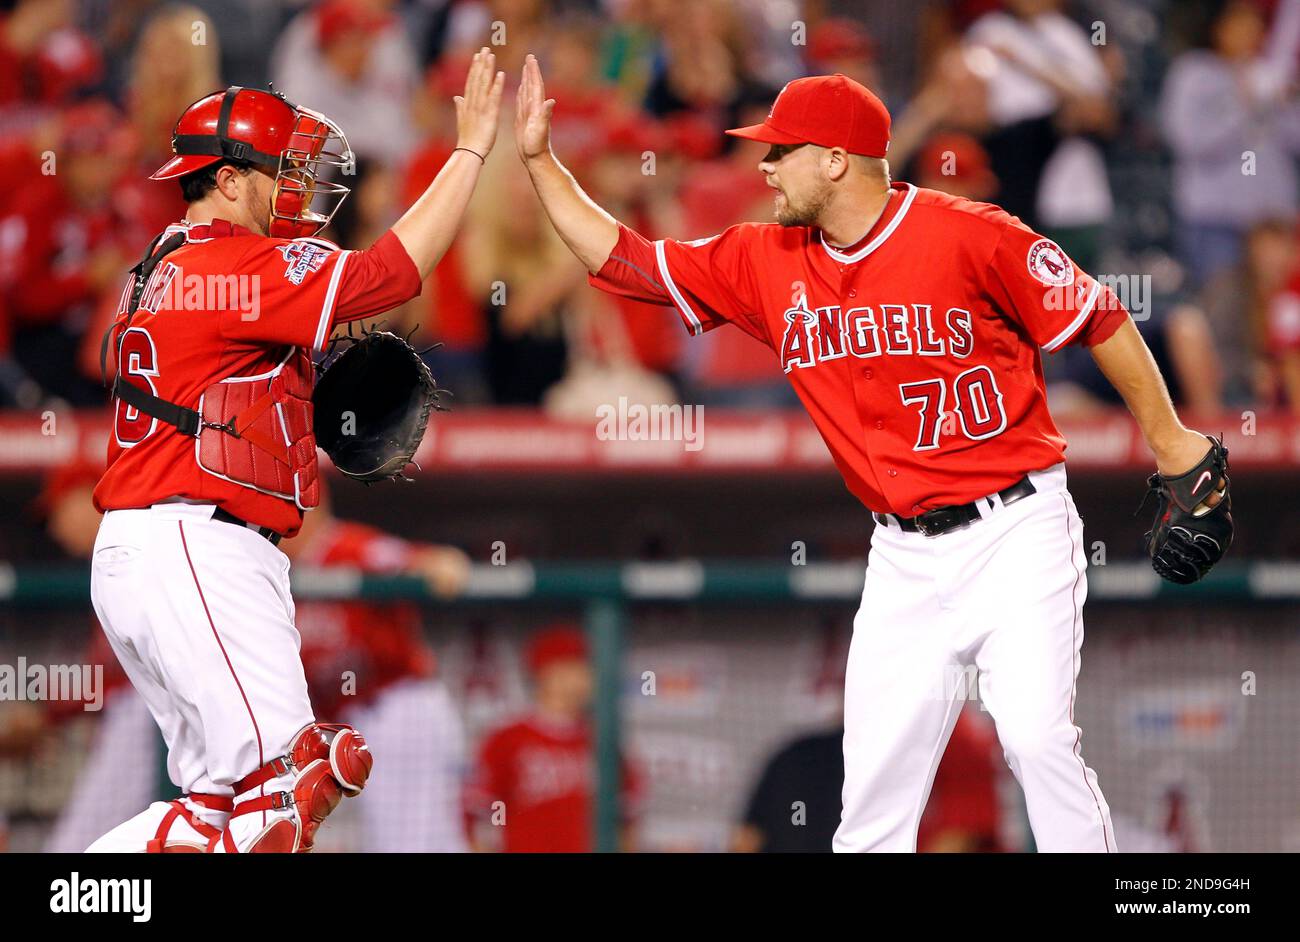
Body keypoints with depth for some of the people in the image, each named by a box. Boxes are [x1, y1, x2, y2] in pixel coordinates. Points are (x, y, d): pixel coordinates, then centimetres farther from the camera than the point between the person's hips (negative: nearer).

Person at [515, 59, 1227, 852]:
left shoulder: (966, 235, -12)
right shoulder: (767, 265, 5)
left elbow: (1098, 317, -5)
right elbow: (622, 259, 11)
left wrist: (1168, 442, -1)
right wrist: (540, 159, 6)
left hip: (1015, 528, -5)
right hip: (905, 556, 6)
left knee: (1038, 738, -18)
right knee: (877, 768, 2)